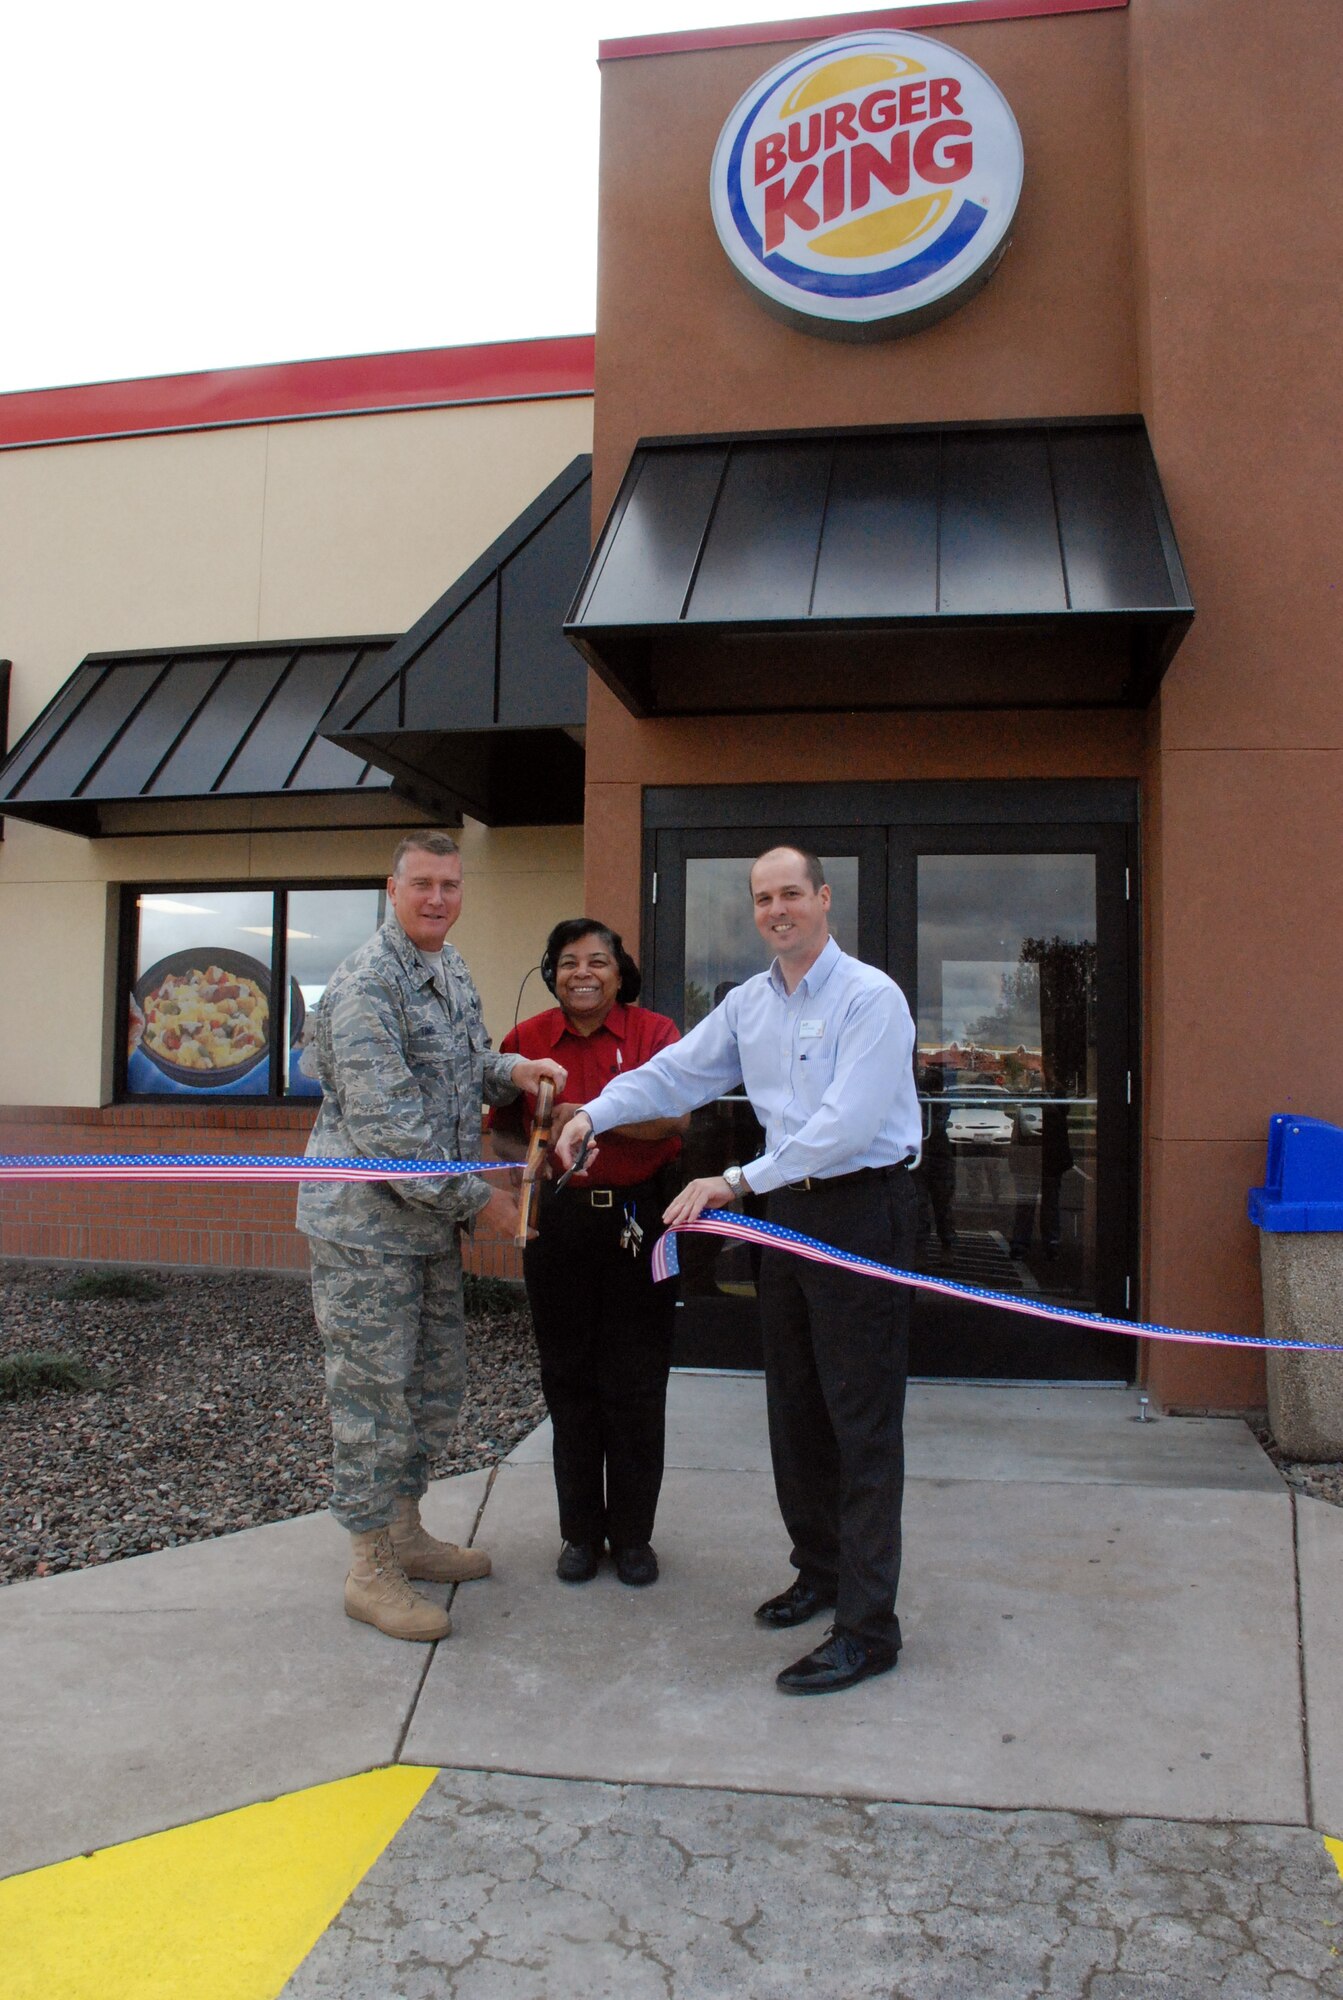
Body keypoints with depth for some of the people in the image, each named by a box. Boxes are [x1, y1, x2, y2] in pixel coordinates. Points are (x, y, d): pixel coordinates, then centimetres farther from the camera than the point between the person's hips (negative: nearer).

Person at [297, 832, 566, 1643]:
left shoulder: (452, 969, 11)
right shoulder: (368, 981, -18)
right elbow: (386, 1124, -23)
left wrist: (513, 1070, 3)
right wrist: (478, 1198, -19)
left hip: (432, 1215, 9)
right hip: (367, 1219, -9)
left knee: (438, 1382, 17)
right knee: (374, 1391, 1)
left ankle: (405, 1530, 33)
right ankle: (372, 1568, 14)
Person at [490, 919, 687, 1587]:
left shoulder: (654, 1032, -1)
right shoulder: (525, 1040, 5)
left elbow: (674, 1117, -15)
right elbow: (504, 1131, 11)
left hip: (638, 1218, -2)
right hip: (559, 1222, 2)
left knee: (636, 1382, 5)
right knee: (568, 1378, 10)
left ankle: (633, 1534, 20)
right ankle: (580, 1531, 25)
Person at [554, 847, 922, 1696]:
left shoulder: (870, 997, -14)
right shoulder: (750, 1004, 10)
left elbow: (846, 1124, -24)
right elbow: (675, 1072, 14)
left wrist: (737, 1181, -28)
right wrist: (596, 1115, -2)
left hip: (862, 1211, -8)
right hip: (790, 1210, 8)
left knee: (862, 1421, -4)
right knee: (795, 1405, 16)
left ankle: (869, 1626, 4)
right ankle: (820, 1569, 34)